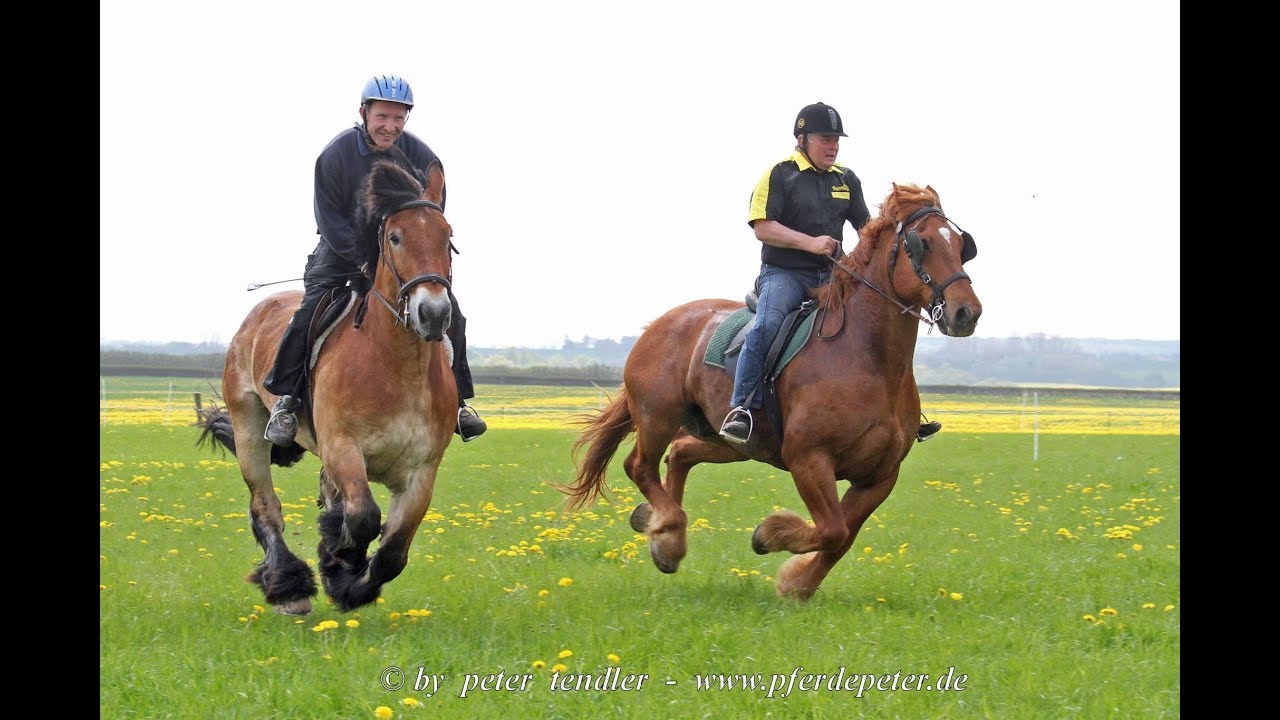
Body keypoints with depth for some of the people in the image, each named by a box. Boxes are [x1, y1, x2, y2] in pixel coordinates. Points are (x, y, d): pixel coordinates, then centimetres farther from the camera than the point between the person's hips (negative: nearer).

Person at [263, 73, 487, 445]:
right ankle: (286, 400, -10)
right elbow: (331, 220, -15)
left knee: (448, 313, -9)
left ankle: (456, 401, 6)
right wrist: (365, 263, -23)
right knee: (311, 311, -22)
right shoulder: (335, 155, -18)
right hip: (343, 247, -2)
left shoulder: (422, 158, -12)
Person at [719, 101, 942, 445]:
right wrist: (809, 243, -22)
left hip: (831, 276, 6)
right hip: (783, 273, -6)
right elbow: (763, 228, -11)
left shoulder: (846, 179, 15)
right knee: (767, 324, -33)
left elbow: (865, 225, 23)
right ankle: (741, 408, -30)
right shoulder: (779, 175, -2)